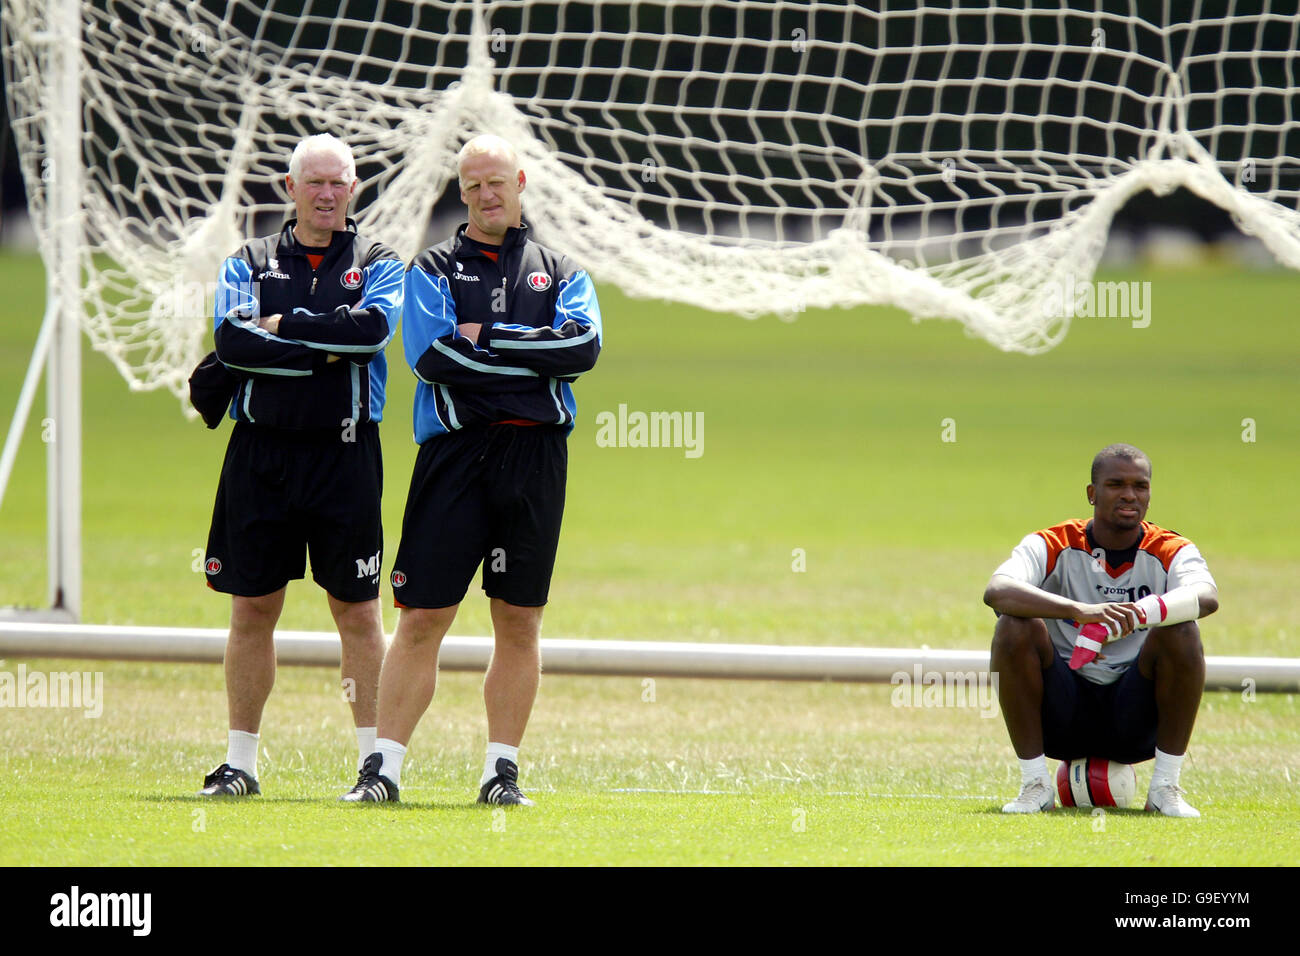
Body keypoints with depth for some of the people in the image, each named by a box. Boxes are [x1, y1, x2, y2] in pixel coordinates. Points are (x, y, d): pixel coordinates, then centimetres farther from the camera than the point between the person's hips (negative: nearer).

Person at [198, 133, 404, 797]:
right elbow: (232, 341, -8)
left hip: (343, 452, -1)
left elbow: (373, 327, -14)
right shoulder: (249, 263, 10)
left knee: (357, 610, 0)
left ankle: (376, 763, 3)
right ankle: (240, 764, 12)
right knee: (251, 609, 5)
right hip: (260, 452, 1)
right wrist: (325, 351, -13)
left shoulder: (377, 265, 7)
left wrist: (284, 327, -11)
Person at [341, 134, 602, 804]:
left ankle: (501, 771, 10)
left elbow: (582, 346, -4)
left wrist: (486, 338, -7)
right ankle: (383, 767, -4)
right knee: (422, 618, -6)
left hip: (534, 456, 2)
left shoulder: (561, 274, 16)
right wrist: (531, 358, -6)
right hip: (456, 449, -2)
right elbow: (431, 357, -7)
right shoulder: (433, 270, 11)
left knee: (519, 621, 4)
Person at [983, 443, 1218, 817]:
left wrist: (1125, 619, -45)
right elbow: (997, 591, -27)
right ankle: (1034, 784, -16)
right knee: (1017, 626, -25)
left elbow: (1206, 596, -27)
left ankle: (1166, 786, -16)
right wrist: (1082, 611, -44)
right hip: (1061, 722, 0)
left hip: (1136, 723, 0)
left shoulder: (1170, 552, -3)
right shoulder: (1052, 546, -5)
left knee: (1180, 631, -25)